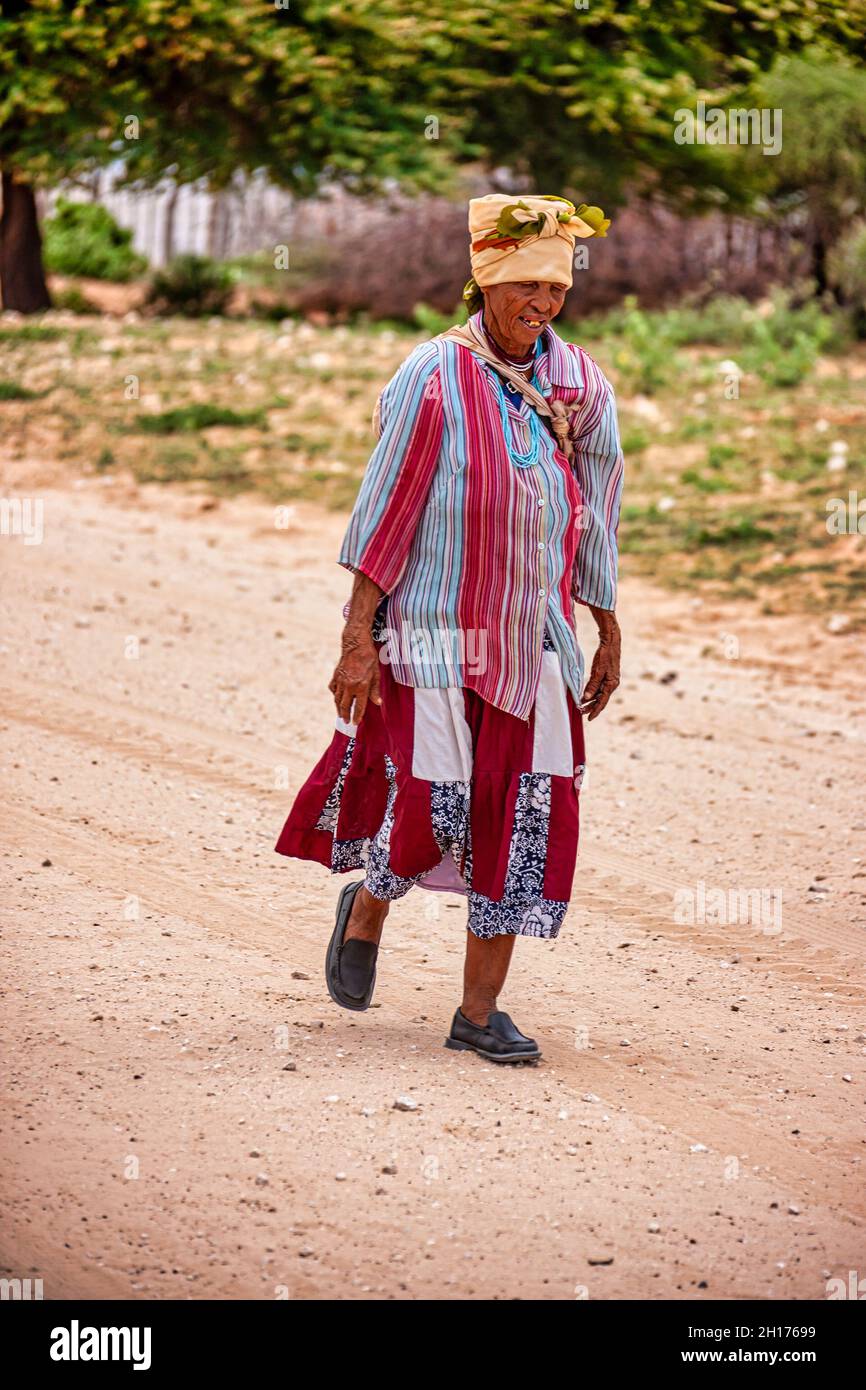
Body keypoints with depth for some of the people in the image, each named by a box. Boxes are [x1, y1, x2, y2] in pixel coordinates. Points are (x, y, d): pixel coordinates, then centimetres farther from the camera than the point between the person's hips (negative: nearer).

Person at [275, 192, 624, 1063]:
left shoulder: (580, 386, 4)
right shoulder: (435, 377, -9)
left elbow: (594, 517, 12)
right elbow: (383, 510, -8)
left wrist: (609, 637, 15)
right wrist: (357, 639, -11)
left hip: (533, 636, 4)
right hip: (435, 629, -4)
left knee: (528, 816, -1)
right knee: (431, 809, -9)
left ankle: (479, 1011, 9)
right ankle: (368, 904, 27)